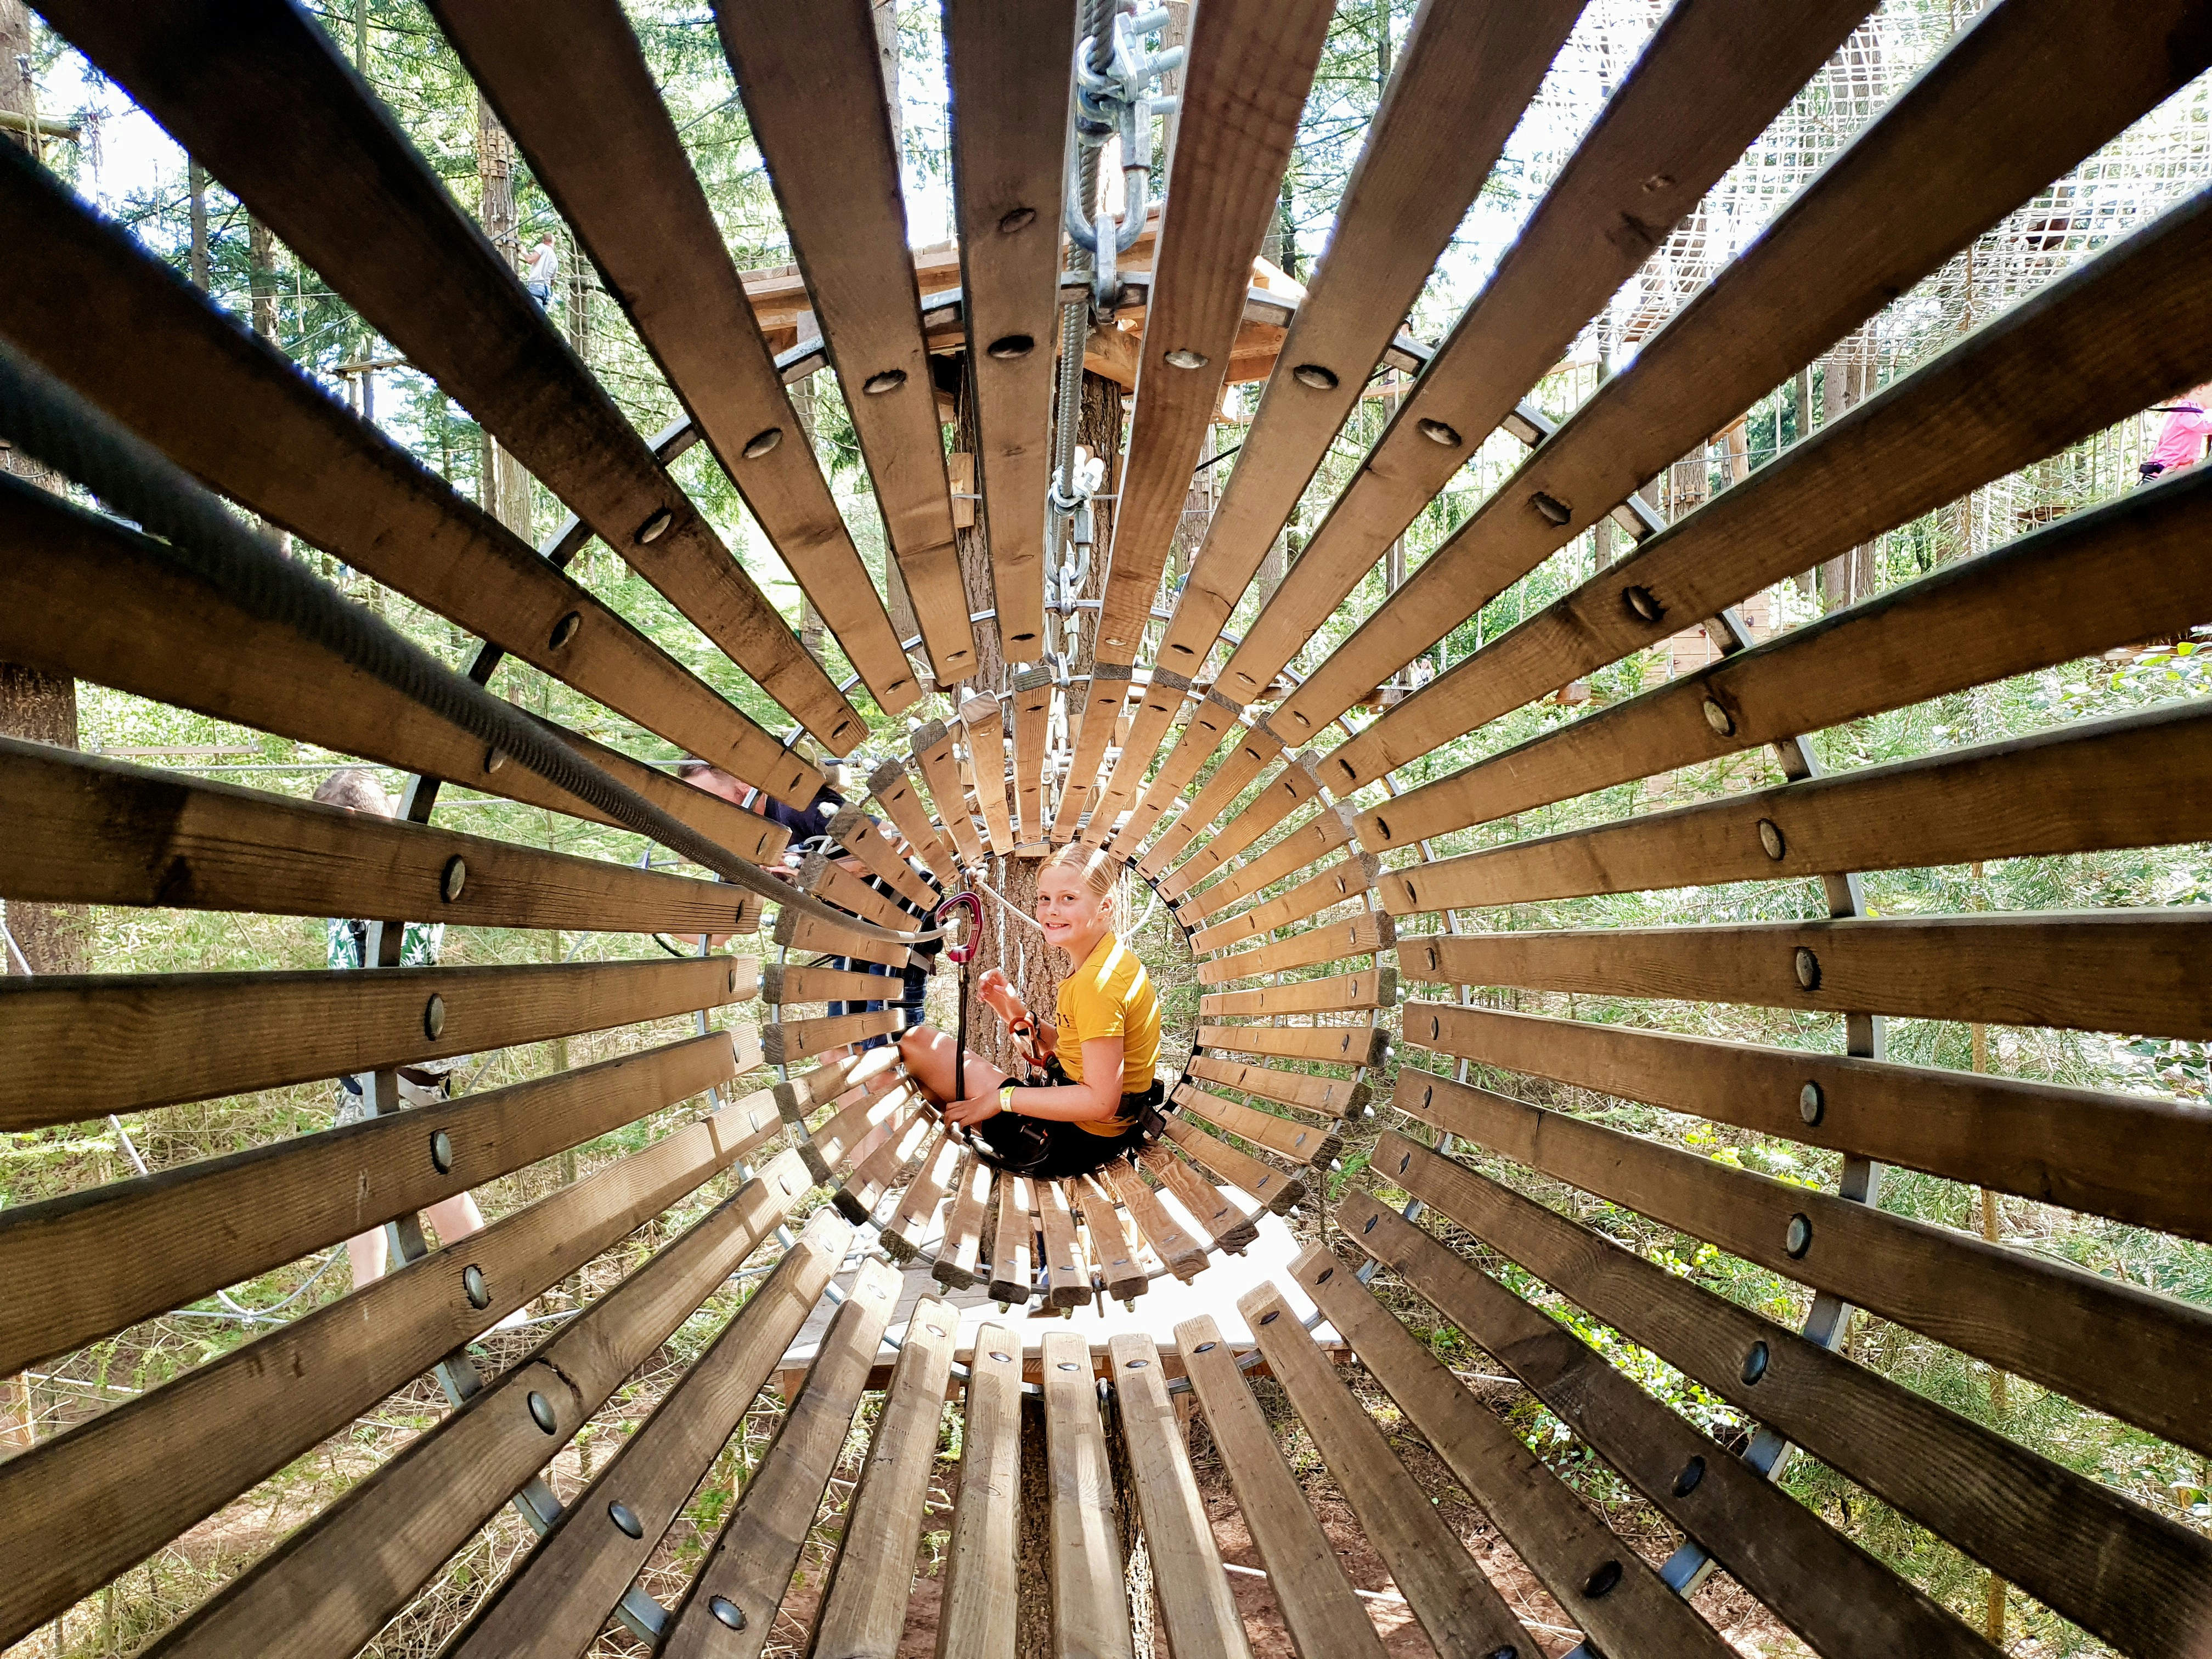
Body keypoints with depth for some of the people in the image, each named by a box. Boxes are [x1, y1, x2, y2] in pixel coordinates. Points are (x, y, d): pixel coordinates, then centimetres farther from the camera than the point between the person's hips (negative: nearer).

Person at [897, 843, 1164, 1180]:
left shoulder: (1098, 982, -24)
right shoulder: (1108, 957, 7)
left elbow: (1100, 1101, -27)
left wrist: (1002, 1099, -19)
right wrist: (1020, 1017, -4)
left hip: (1079, 1140, -10)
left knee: (917, 1042, 1)